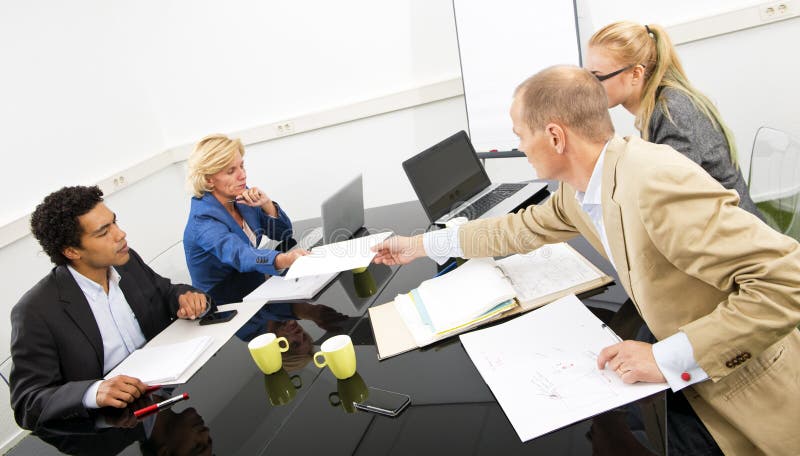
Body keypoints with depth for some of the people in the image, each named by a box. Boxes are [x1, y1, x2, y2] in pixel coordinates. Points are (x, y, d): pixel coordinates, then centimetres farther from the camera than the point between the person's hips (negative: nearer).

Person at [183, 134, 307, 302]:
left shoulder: (241, 197, 1)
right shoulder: (203, 221, -19)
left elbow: (283, 233, 6)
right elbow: (240, 255, -37)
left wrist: (266, 204, -13)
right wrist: (286, 259, -55)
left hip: (255, 291, 6)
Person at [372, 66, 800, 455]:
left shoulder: (658, 181, -31)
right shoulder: (580, 185, -5)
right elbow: (523, 227, 11)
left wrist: (667, 359, -28)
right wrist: (421, 245, 15)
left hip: (746, 392, -6)